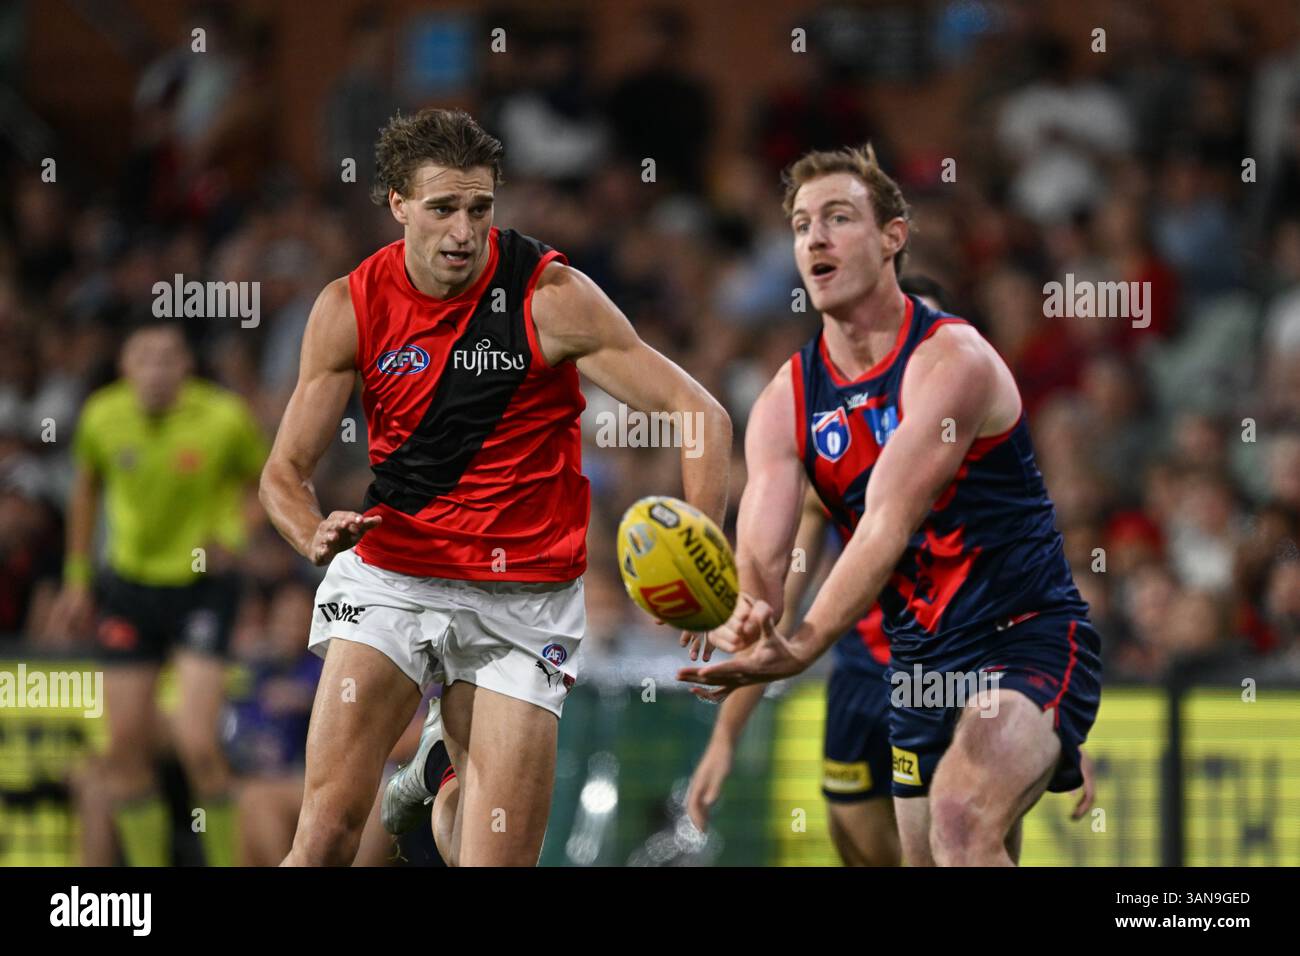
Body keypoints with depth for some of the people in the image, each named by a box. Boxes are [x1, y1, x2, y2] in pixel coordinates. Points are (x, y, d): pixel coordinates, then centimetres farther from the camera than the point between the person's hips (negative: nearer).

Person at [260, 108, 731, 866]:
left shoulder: (550, 296, -10)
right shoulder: (351, 308, -2)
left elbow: (702, 416, -9)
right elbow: (286, 471, 5)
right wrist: (317, 537, -18)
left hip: (526, 599, -1)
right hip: (390, 575, 1)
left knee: (497, 860, -8)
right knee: (326, 836, -13)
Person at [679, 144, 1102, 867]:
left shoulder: (953, 360, -16)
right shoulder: (786, 401, 4)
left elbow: (889, 524, -26)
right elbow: (760, 548, -11)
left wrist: (802, 647, -37)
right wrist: (751, 613, -36)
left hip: (1029, 638, -7)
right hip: (922, 664, 7)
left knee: (961, 821, -32)